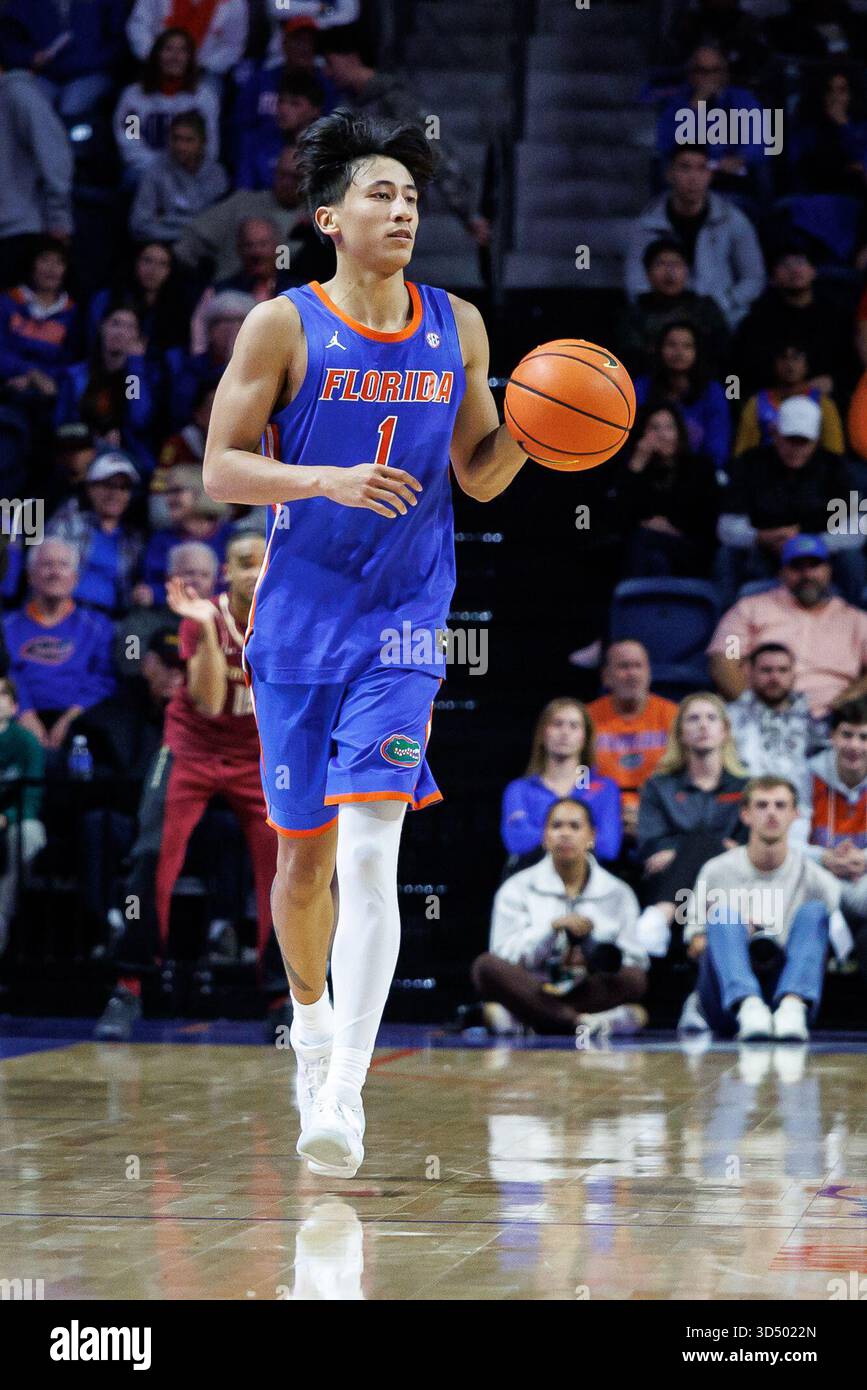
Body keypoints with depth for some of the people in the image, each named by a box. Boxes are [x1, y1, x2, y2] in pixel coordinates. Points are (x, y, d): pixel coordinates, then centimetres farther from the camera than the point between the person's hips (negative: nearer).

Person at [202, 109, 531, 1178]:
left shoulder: (457, 328, 7)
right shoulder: (282, 326, -3)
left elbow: (480, 475, 14)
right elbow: (220, 467, -5)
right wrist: (330, 480, -20)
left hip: (404, 621, 0)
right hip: (300, 612, 0)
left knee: (371, 847, -15)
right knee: (304, 851, 9)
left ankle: (342, 1093, -19)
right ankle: (311, 1018, 38)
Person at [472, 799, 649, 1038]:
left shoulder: (618, 893, 12)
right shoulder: (517, 889, 10)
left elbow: (635, 962, 6)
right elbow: (505, 955, -1)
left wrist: (590, 962, -14)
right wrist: (553, 927, -15)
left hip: (589, 991, 1)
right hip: (533, 990, -1)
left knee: (634, 978, -30)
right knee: (486, 965, -30)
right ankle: (582, 1021, -41)